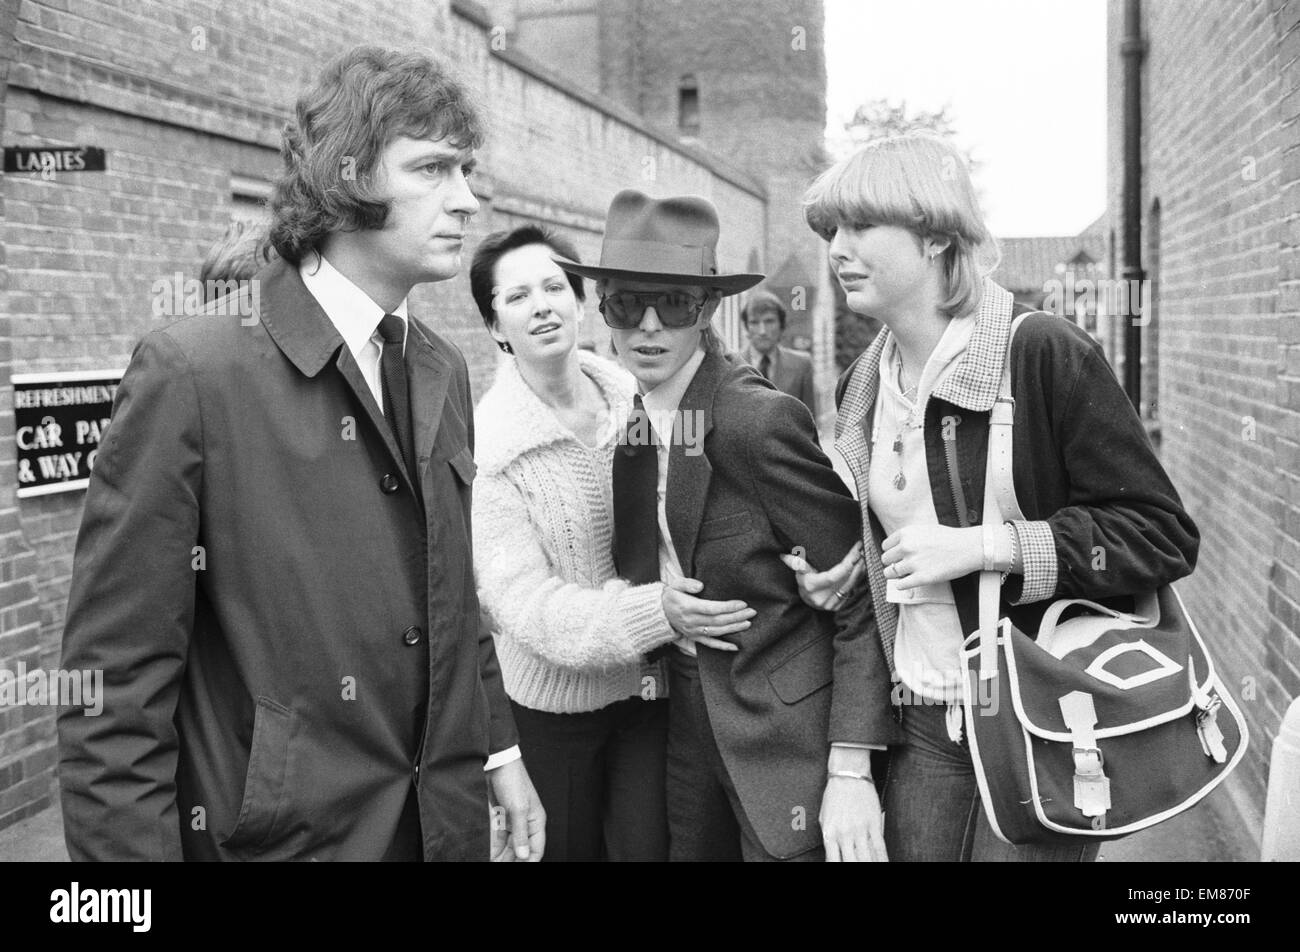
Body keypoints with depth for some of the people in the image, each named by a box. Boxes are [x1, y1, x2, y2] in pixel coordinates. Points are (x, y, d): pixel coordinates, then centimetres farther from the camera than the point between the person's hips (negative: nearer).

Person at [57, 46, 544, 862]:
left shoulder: (445, 372, 5)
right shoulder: (191, 371, -16)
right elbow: (116, 681, -15)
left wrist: (499, 752, 11)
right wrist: (130, 846, -16)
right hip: (279, 829, -6)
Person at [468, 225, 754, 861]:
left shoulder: (632, 401, -3)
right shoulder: (487, 444, -14)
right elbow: (519, 599, -19)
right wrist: (654, 612, -30)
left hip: (651, 686, 2)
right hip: (555, 699, -2)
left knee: (649, 844, 4)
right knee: (573, 847, 13)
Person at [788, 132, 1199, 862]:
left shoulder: (1044, 353, -14)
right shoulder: (864, 387, 6)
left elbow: (1163, 535, -15)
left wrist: (982, 547, -21)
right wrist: (855, 571, 1)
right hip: (924, 732, 5)